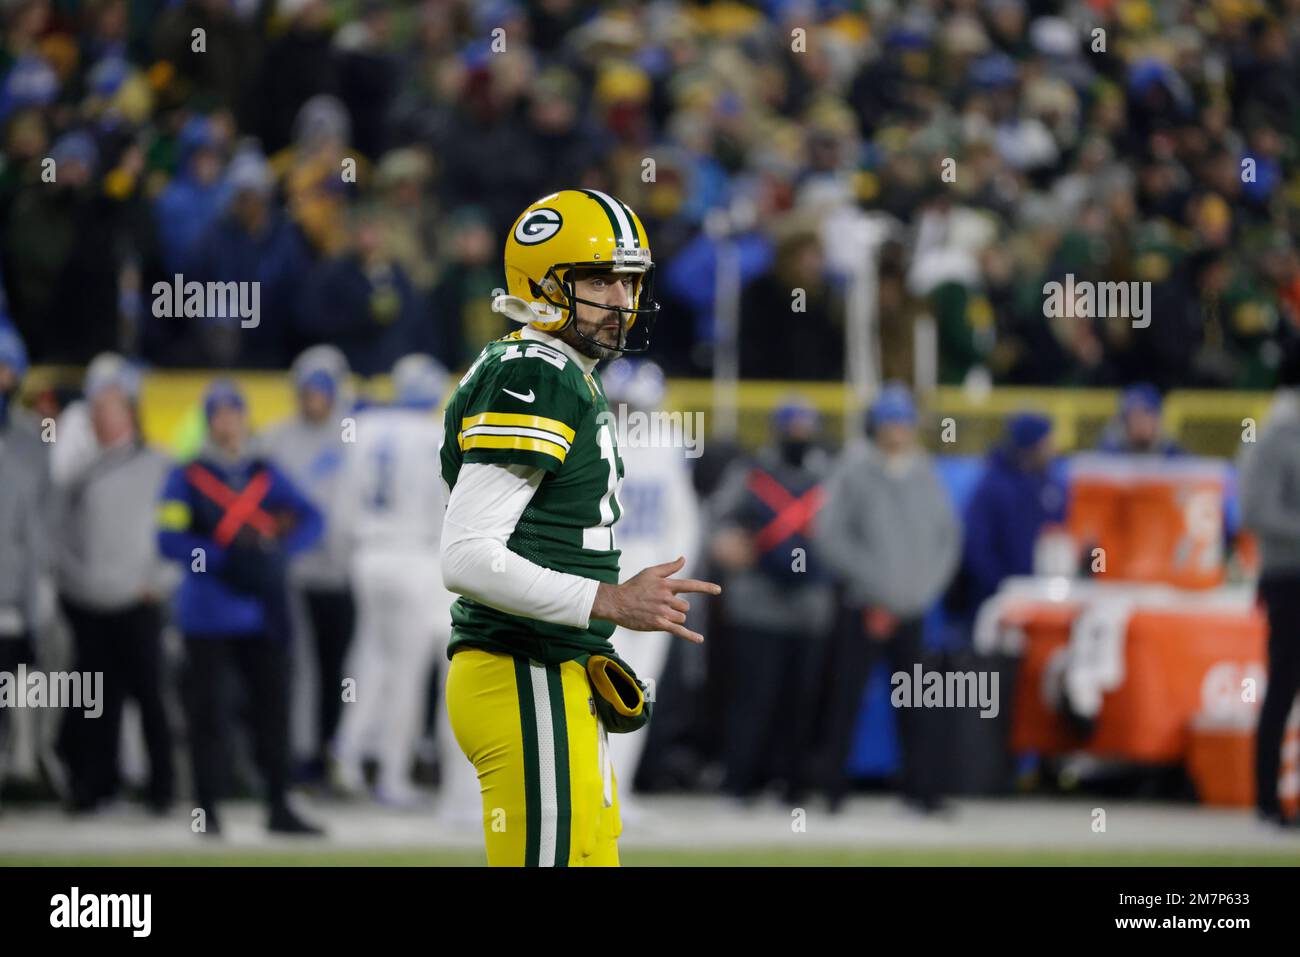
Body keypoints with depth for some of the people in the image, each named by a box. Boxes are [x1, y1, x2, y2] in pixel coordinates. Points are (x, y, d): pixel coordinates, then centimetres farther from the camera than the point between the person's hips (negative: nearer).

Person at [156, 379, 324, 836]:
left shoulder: (267, 475, 12)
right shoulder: (187, 477, 2)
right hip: (209, 617, -3)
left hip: (264, 614, 3)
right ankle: (207, 810, 3)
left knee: (273, 708, 5)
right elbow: (169, 537, -9)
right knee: (210, 712, -3)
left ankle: (279, 807, 13)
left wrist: (280, 547, -16)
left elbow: (310, 519, 3)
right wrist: (225, 561, -20)